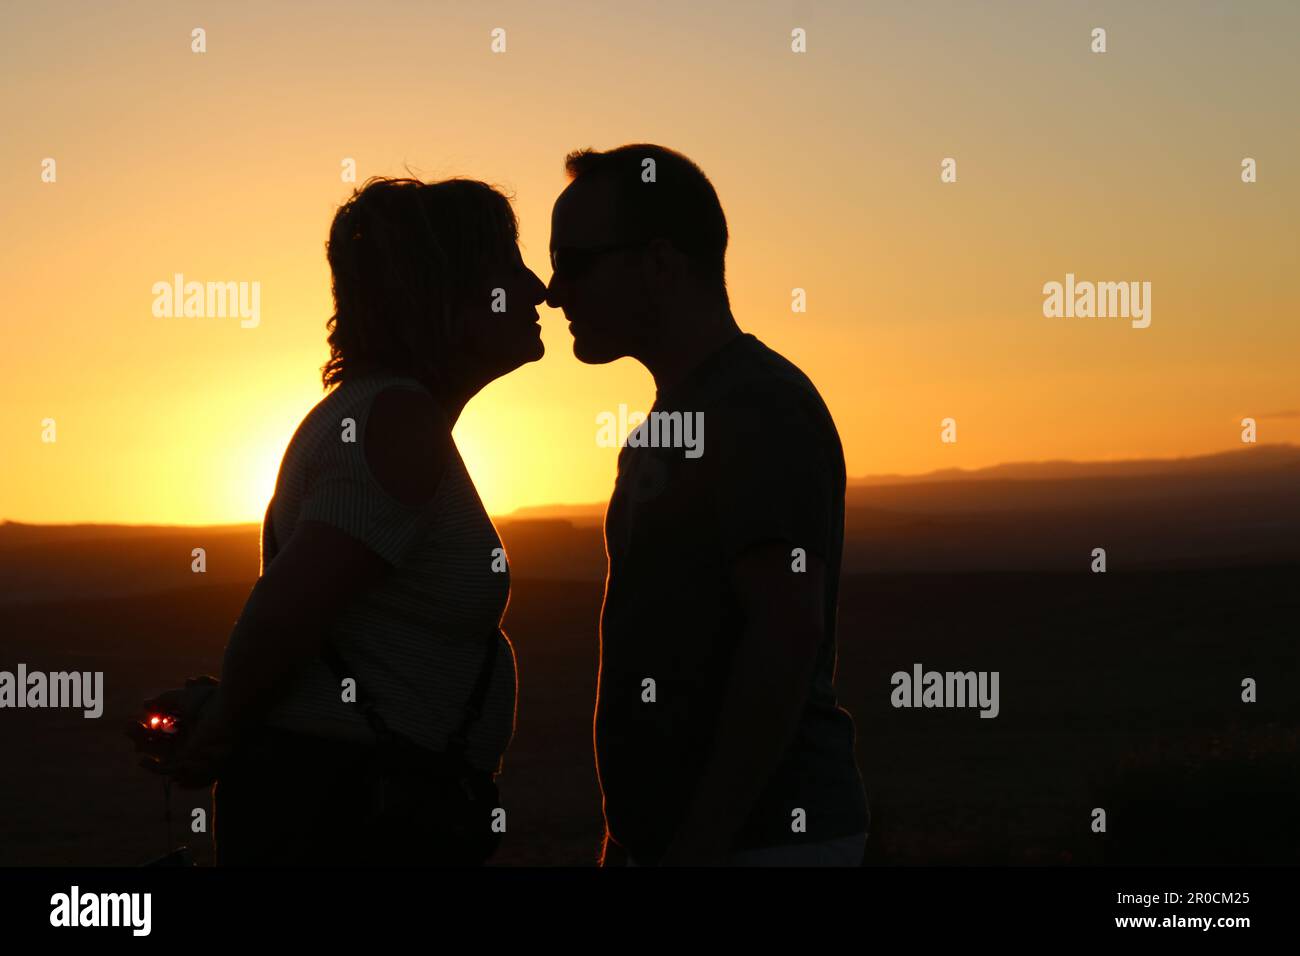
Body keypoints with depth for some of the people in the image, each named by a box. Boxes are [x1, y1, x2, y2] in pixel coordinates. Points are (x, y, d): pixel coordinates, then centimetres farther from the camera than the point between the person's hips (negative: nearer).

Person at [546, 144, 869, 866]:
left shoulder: (761, 407, -13)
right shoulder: (676, 409, 18)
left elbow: (789, 633, -23)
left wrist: (701, 842, -25)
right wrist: (629, 835, 18)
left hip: (758, 834, -9)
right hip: (663, 831, 9)